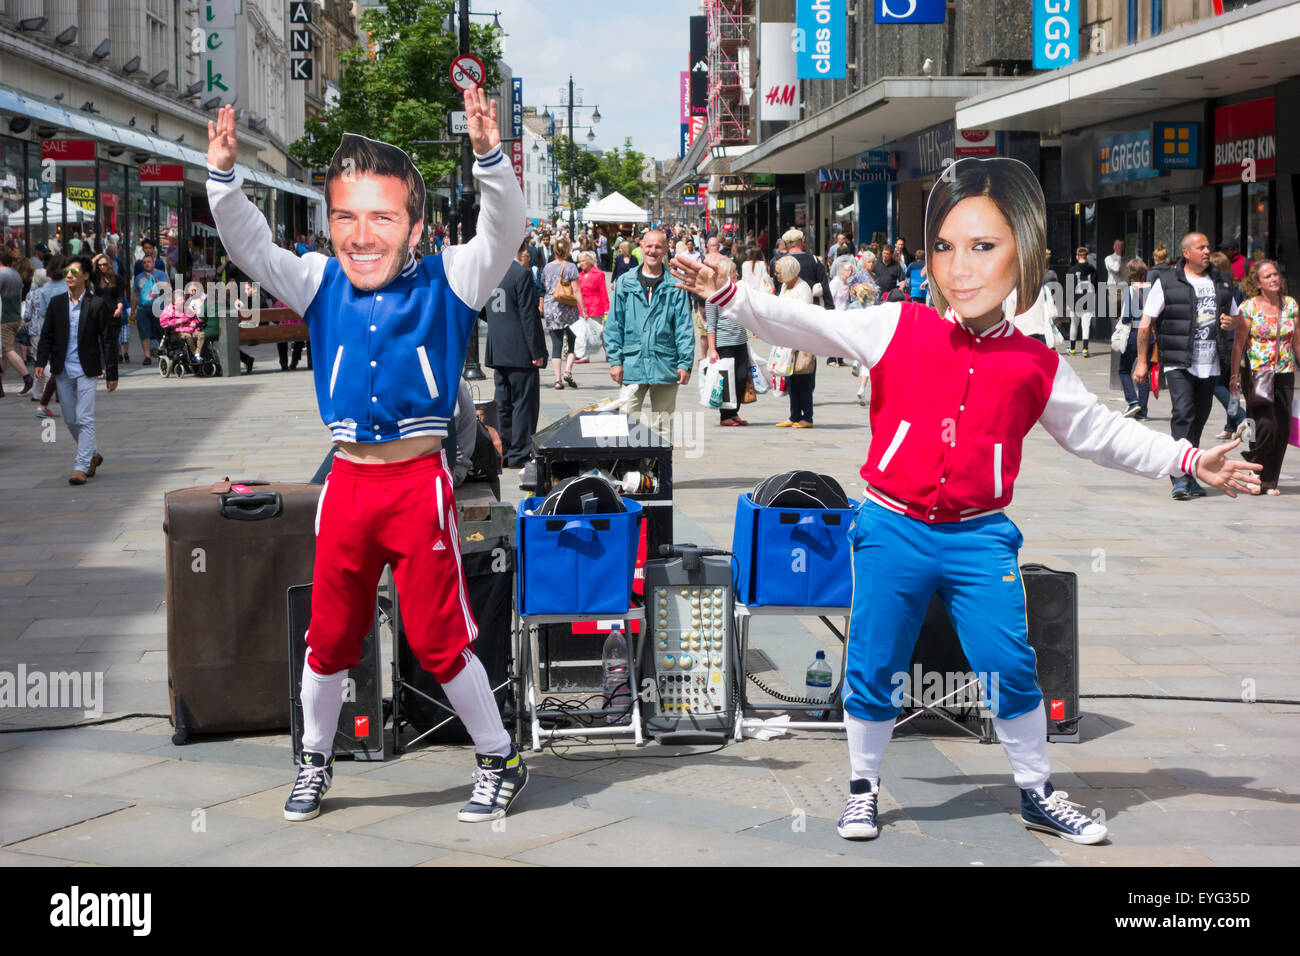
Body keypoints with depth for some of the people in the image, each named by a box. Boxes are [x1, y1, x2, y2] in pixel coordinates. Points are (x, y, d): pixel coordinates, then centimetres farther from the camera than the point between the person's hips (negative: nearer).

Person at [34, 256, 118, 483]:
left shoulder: (97, 304, -4)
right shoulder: (56, 303, 7)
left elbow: (108, 341, -2)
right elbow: (47, 335, 10)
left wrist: (111, 373, -4)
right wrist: (41, 362, -4)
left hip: (86, 370, -5)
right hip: (63, 371, 5)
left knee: (85, 420, -9)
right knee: (70, 420, 12)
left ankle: (81, 467, -9)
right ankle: (93, 455, 32)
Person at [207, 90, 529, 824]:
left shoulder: (447, 283, -5)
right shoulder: (322, 286, 4)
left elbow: (506, 232, -18)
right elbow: (250, 246, -1)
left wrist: (489, 156, -34)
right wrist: (223, 176, -17)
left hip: (420, 481, -4)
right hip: (348, 482, 4)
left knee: (439, 637, 1)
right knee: (330, 635, 15)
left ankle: (500, 762, 19)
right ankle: (315, 762, 34)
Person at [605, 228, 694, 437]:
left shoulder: (675, 285, 3)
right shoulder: (625, 283, 6)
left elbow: (684, 327, 2)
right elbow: (614, 325, 6)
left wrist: (685, 363, -4)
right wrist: (615, 360, -1)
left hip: (665, 366, 0)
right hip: (633, 364, 1)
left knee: (663, 427, 6)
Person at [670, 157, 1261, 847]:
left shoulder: (1036, 367, 0)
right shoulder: (896, 329, -4)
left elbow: (1099, 432, 11)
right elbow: (802, 326, -5)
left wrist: (1189, 461, 7)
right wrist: (727, 295, -15)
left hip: (979, 537, 1)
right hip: (892, 530, -1)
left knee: (1009, 668, 2)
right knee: (874, 667, 6)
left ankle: (1037, 793, 21)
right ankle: (863, 787, 25)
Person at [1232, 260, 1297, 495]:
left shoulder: (1290, 305, 7)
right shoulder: (1249, 307, -4)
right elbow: (1239, 344, -3)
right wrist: (1235, 375, -7)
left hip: (1284, 374, 4)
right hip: (1257, 374, -4)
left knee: (1282, 429, 1)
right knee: (1266, 425, -15)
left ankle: (1269, 480, 13)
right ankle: (1256, 471, 8)